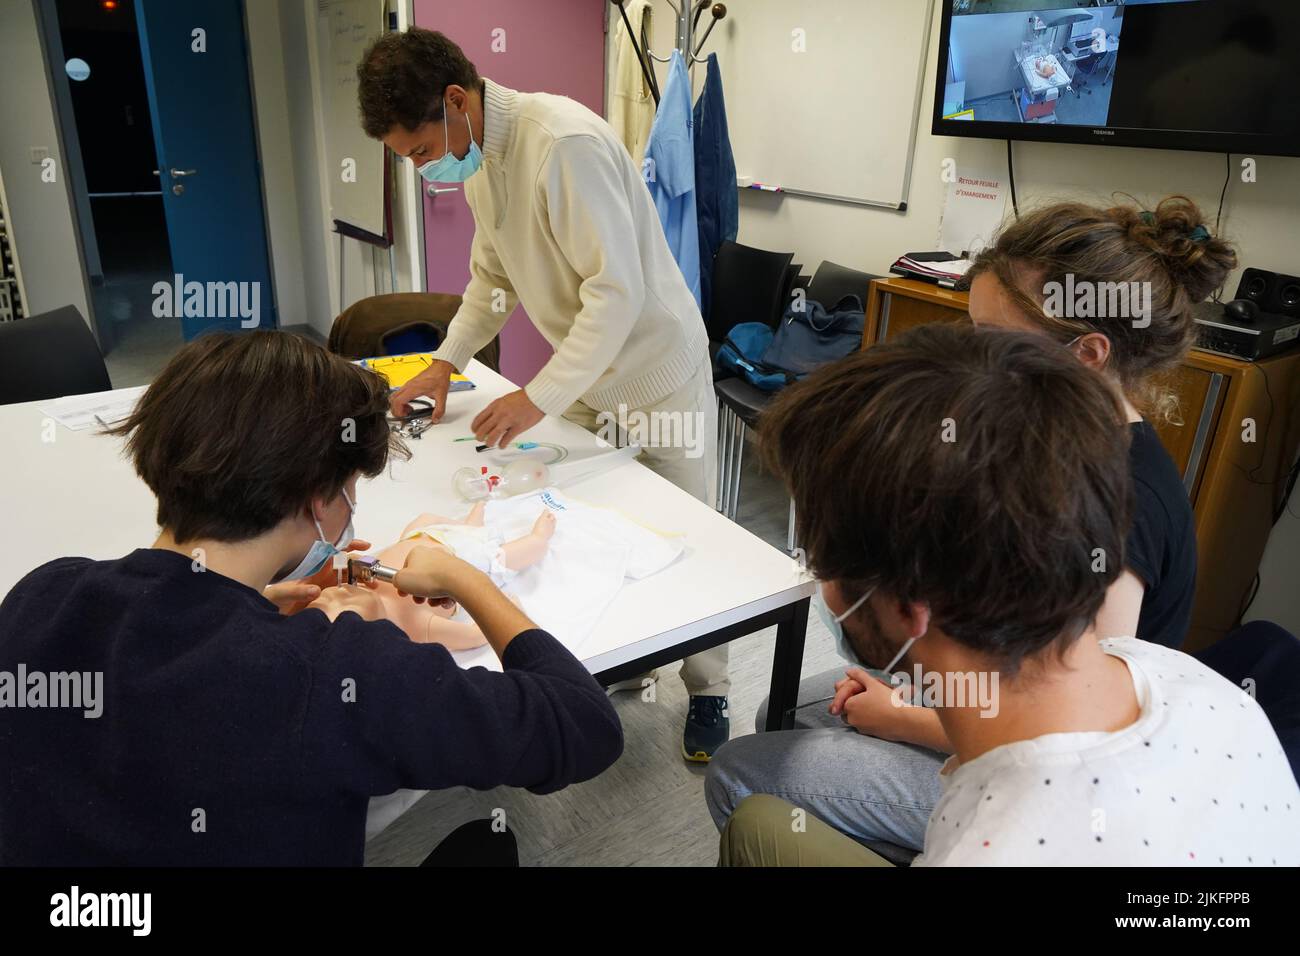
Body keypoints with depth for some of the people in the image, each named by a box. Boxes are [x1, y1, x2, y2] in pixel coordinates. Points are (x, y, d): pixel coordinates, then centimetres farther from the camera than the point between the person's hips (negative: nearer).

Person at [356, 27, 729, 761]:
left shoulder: (564, 143, -26)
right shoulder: (479, 161, 2)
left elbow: (618, 291, -29)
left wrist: (540, 398, -28)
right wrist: (447, 362, 1)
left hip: (656, 368, -7)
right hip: (586, 377, 8)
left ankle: (709, 693, 26)